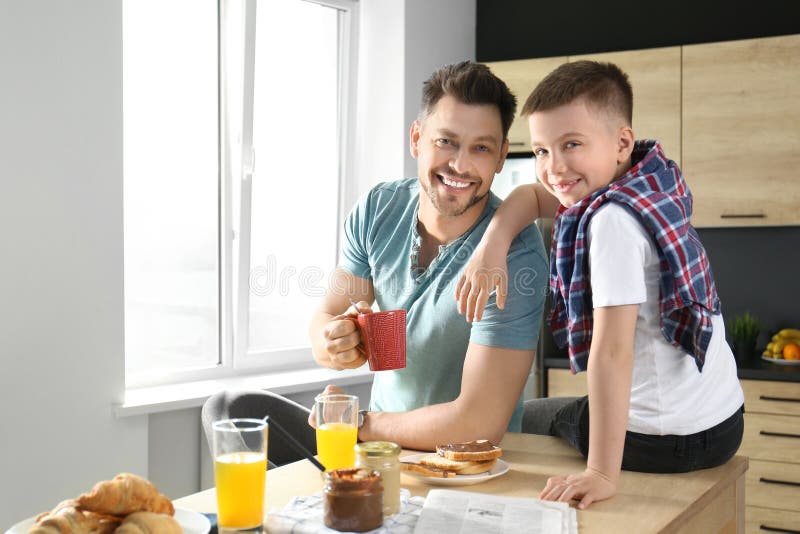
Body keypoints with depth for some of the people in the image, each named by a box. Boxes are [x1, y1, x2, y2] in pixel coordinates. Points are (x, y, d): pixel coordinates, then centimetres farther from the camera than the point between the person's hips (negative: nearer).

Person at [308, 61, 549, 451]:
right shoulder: (378, 208, -6)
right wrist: (332, 345, -25)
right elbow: (324, 320, -1)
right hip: (381, 432, 6)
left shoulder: (516, 255, -25)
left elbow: (479, 424, -27)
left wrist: (362, 424, -16)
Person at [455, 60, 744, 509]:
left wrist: (602, 474, -29)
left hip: (667, 440, -7)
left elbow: (612, 351, -30)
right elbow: (533, 195, 8)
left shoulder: (613, 219, -25)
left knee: (519, 419, 17)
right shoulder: (647, 183, 0)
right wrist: (492, 246, -10)